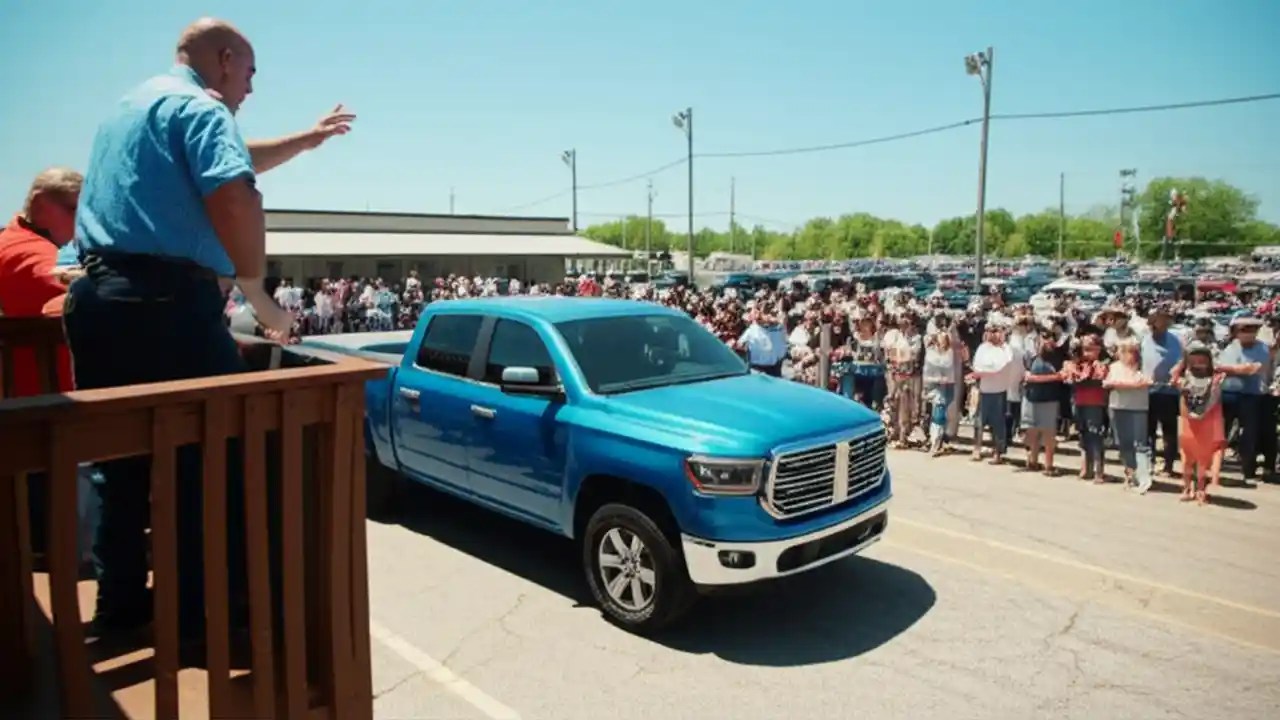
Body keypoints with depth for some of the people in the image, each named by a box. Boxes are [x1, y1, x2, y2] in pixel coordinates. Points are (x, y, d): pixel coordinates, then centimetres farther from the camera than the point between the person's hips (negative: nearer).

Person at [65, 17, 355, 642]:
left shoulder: (129, 105, 26)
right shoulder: (200, 106, -4)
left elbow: (235, 159, 38)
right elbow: (235, 196, -22)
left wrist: (306, 140, 45)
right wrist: (256, 290, -11)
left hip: (97, 295, 10)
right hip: (165, 299, -10)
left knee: (123, 457, 16)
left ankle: (119, 602, 25)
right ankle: (211, 611, 7)